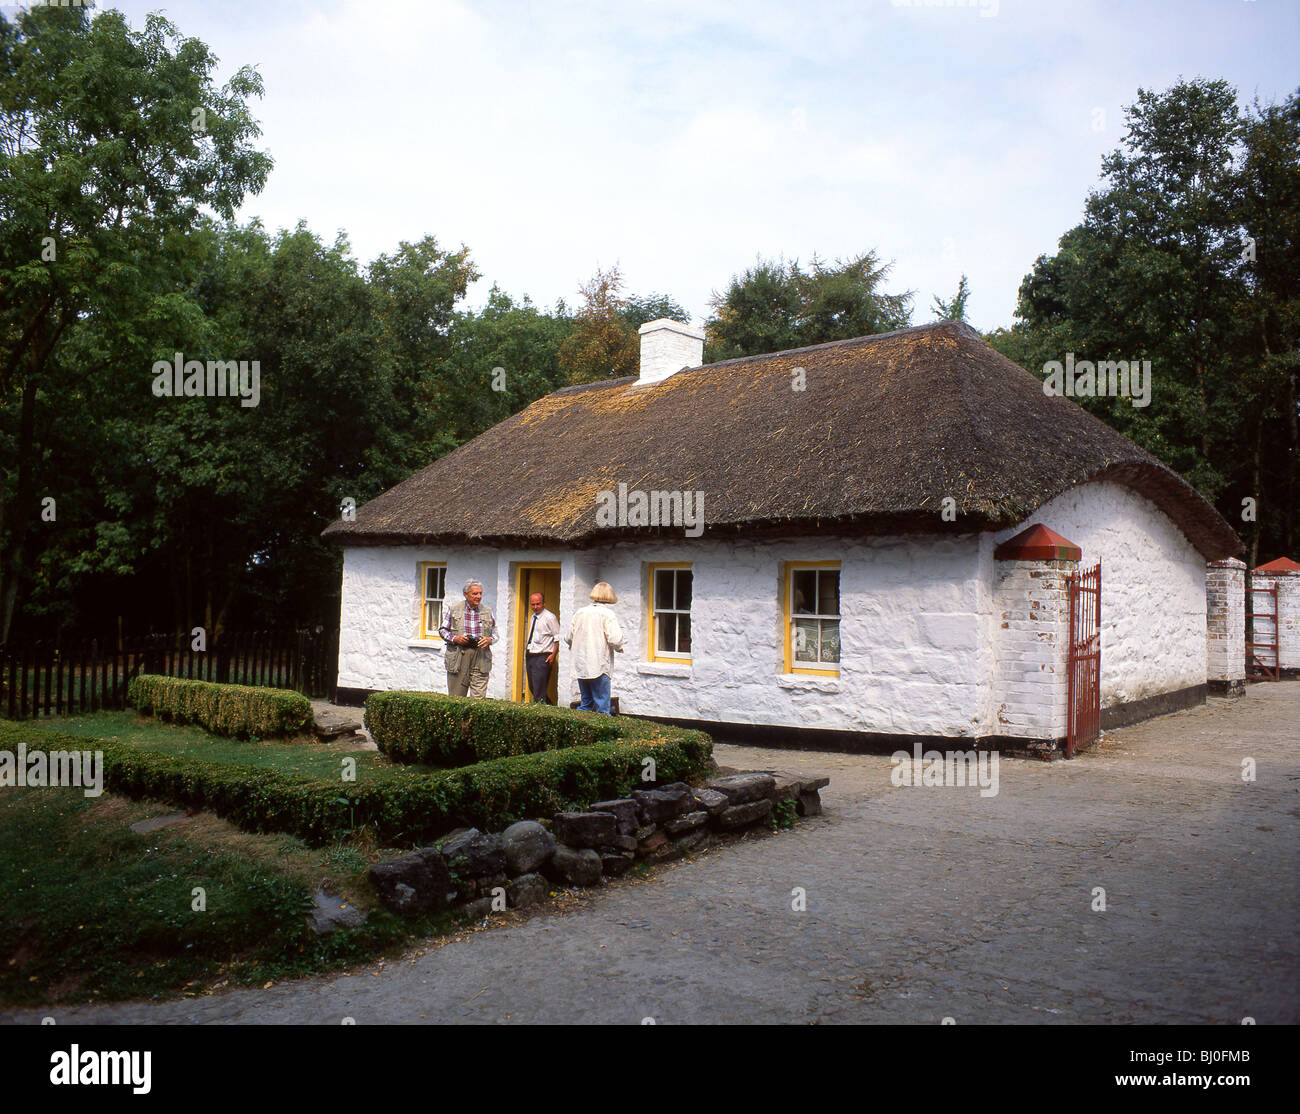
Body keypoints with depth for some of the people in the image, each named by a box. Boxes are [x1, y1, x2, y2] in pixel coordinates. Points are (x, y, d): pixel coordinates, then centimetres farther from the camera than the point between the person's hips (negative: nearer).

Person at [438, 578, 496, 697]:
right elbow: (442, 630, 9)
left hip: (481, 658, 1)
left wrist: (489, 640, -6)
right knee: (456, 698, 4)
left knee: (479, 697, -7)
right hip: (458, 657, -1)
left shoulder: (488, 612, 12)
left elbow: (495, 633, 17)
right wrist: (455, 639, -10)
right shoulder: (453, 609, 6)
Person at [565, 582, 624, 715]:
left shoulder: (579, 612, 8)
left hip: (580, 667, 5)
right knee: (602, 706, -2)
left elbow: (569, 638, 11)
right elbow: (614, 639, -16)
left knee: (585, 704, 14)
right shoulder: (607, 614, -7)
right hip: (599, 667, -5)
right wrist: (620, 648, 5)